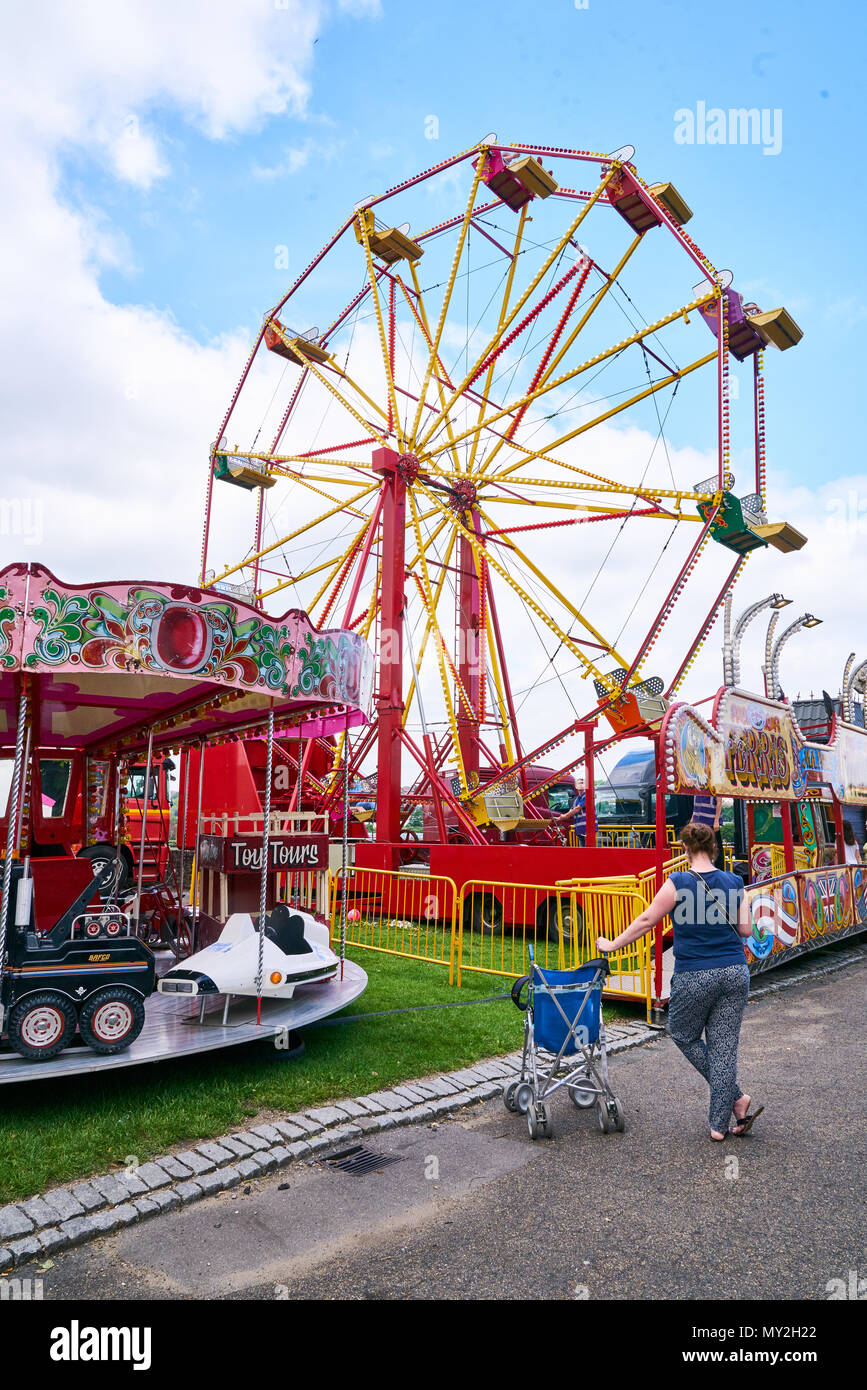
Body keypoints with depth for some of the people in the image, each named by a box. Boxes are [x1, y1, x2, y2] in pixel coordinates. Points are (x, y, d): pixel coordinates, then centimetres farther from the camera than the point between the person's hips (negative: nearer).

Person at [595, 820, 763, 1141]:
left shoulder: (678, 884, -10)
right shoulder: (734, 883, 2)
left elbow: (646, 920, -5)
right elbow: (745, 929, 4)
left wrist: (612, 945, 6)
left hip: (694, 976, -4)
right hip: (735, 973, 4)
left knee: (684, 1036, 18)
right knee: (724, 1045, 11)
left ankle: (735, 1097, 12)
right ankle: (720, 1124, 14)